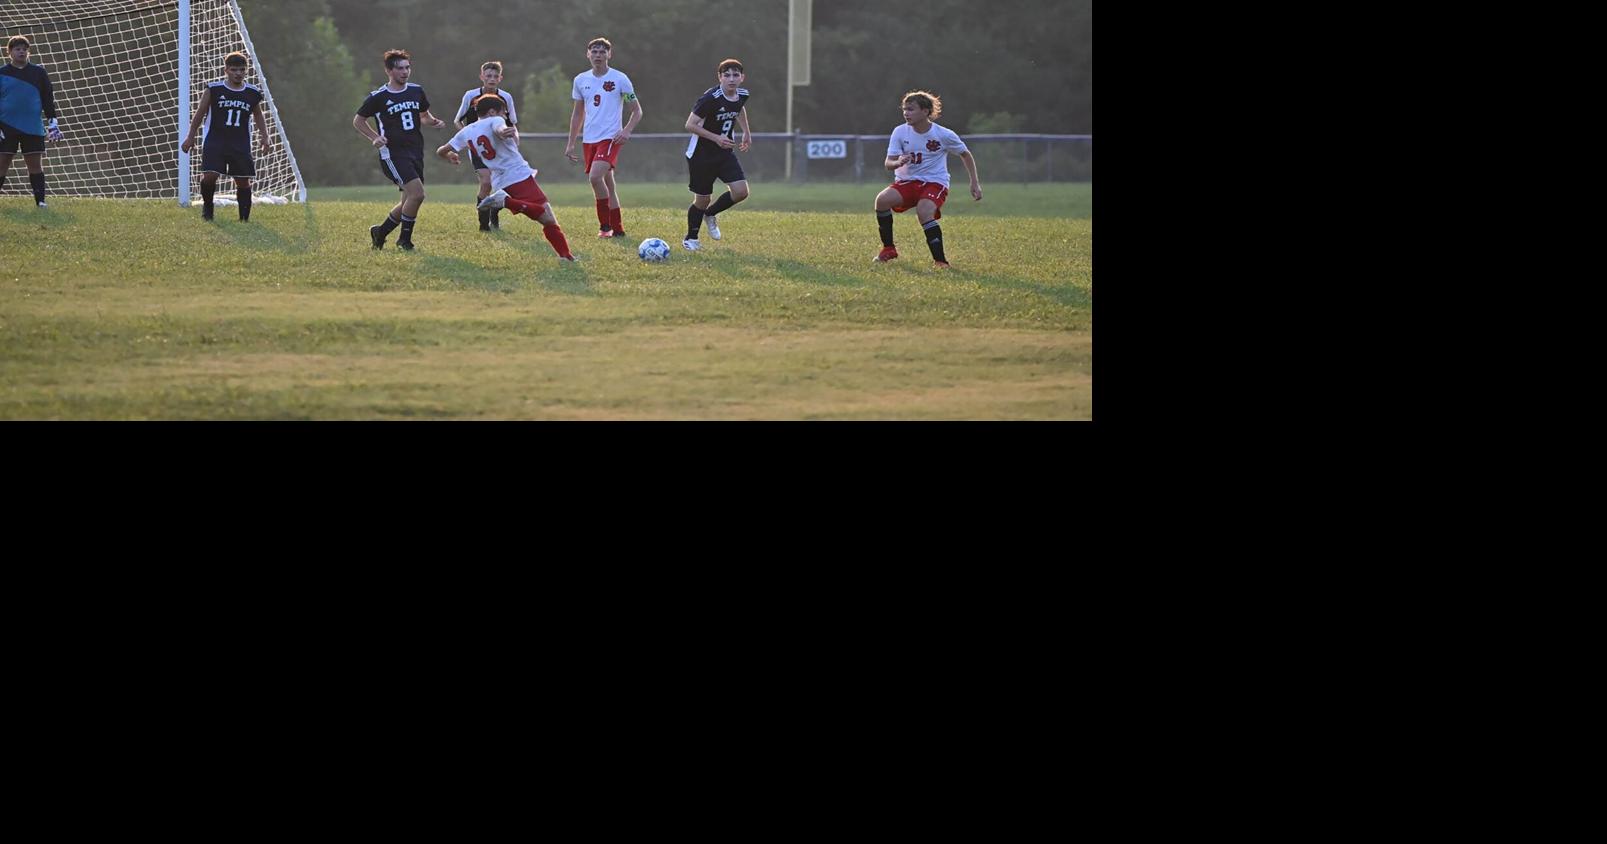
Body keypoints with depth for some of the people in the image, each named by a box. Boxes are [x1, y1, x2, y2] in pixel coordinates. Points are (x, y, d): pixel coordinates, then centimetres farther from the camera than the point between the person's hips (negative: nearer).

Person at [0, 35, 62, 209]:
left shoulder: (38, 73, 8)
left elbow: (48, 97, 12)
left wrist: (52, 121, 4)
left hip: (33, 128, 1)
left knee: (35, 165, 0)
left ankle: (40, 201, 3)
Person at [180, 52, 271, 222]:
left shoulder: (252, 93, 7)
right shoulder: (214, 90, -1)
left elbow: (259, 117, 21)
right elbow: (200, 113, 8)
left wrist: (264, 137, 8)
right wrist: (190, 137, 6)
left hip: (241, 144, 2)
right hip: (215, 142, -2)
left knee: (243, 181, -2)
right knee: (209, 176, -16)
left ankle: (244, 217, 11)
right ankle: (207, 206, 11)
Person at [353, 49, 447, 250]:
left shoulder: (416, 91, 9)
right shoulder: (378, 97, -6)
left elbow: (424, 114, 25)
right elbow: (358, 121, 7)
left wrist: (433, 121, 2)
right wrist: (375, 137, -8)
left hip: (415, 153, 6)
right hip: (393, 153, -6)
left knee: (409, 201, 8)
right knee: (417, 193, -20)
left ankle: (380, 232, 27)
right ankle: (405, 239, -5)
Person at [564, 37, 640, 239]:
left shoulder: (620, 79, -3)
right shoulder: (581, 80, 10)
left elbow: (637, 111, 3)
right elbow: (577, 113, 20)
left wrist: (626, 131, -15)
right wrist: (571, 143, 17)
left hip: (610, 137, -5)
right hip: (589, 139, 5)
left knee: (595, 176, -24)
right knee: (607, 184, 9)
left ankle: (605, 225, -12)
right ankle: (617, 229, 17)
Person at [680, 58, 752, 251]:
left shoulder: (742, 95, -3)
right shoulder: (711, 98, -24)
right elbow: (690, 125, -22)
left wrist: (746, 132, 20)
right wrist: (716, 138, -28)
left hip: (725, 153, 6)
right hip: (701, 155, -6)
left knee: (741, 192, -9)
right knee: (702, 199, 2)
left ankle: (710, 215, 18)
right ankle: (690, 239, 25)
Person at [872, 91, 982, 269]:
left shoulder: (944, 135, -10)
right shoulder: (900, 132, -4)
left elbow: (966, 155, 6)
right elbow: (888, 163, -7)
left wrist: (974, 183, 3)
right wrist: (899, 163, -31)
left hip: (935, 182, -3)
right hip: (907, 181, 3)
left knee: (924, 212, -34)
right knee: (882, 199, -25)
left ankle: (940, 260, -26)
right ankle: (888, 249, -7)